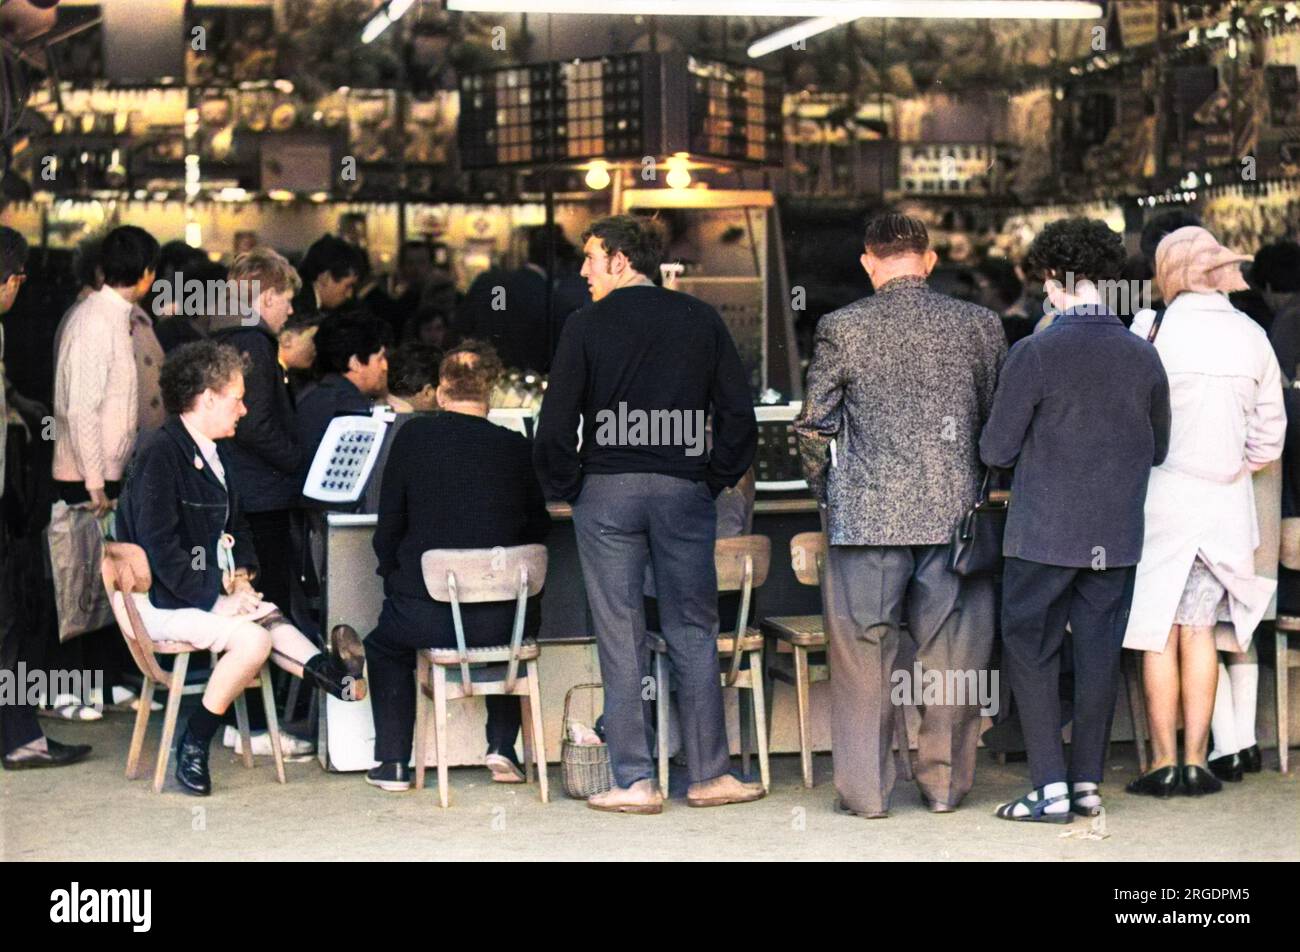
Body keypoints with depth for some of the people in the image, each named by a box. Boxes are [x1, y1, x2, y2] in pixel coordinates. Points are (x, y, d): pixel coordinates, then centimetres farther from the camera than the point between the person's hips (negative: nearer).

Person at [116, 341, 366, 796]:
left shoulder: (216, 454, 14)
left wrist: (240, 575, 3)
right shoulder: (159, 454, -15)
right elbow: (160, 548, -21)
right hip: (162, 600, -9)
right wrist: (218, 596, -21)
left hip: (213, 590, 9)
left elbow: (237, 527, 24)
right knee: (252, 639, -27)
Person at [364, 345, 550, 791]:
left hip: (426, 614, -1)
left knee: (385, 645, 32)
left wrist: (395, 579, 19)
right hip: (502, 620, 2)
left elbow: (389, 526, 2)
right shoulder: (516, 448, 0)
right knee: (516, 622, 37)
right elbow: (537, 531, 9)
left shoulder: (413, 436, -3)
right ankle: (502, 747, 27)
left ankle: (392, 762, 24)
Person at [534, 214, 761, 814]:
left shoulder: (587, 325, -2)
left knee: (620, 638, 2)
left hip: (607, 492, -2)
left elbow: (555, 425, -6)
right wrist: (715, 479, 13)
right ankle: (709, 775, 10)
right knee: (694, 632, 8)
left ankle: (635, 781, 3)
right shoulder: (701, 321, 6)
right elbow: (739, 414, 4)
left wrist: (568, 489, 6)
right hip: (684, 490, 2)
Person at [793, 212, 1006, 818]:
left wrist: (827, 491, 15)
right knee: (953, 653, 11)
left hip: (867, 515, -1)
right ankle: (945, 783, 18)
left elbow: (813, 425, -1)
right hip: (956, 512, 2)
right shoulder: (980, 325, 1)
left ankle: (865, 789, 10)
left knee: (864, 654, 7)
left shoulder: (842, 328, -4)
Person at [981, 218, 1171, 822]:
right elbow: (1157, 448, 11)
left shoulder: (1034, 354, -13)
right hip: (1117, 535, 4)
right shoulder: (1142, 356, 0)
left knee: (1031, 652, 5)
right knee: (1099, 654, 11)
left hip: (1044, 534, -4)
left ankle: (1051, 788, 2)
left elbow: (996, 450, -9)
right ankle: (1088, 783, 17)